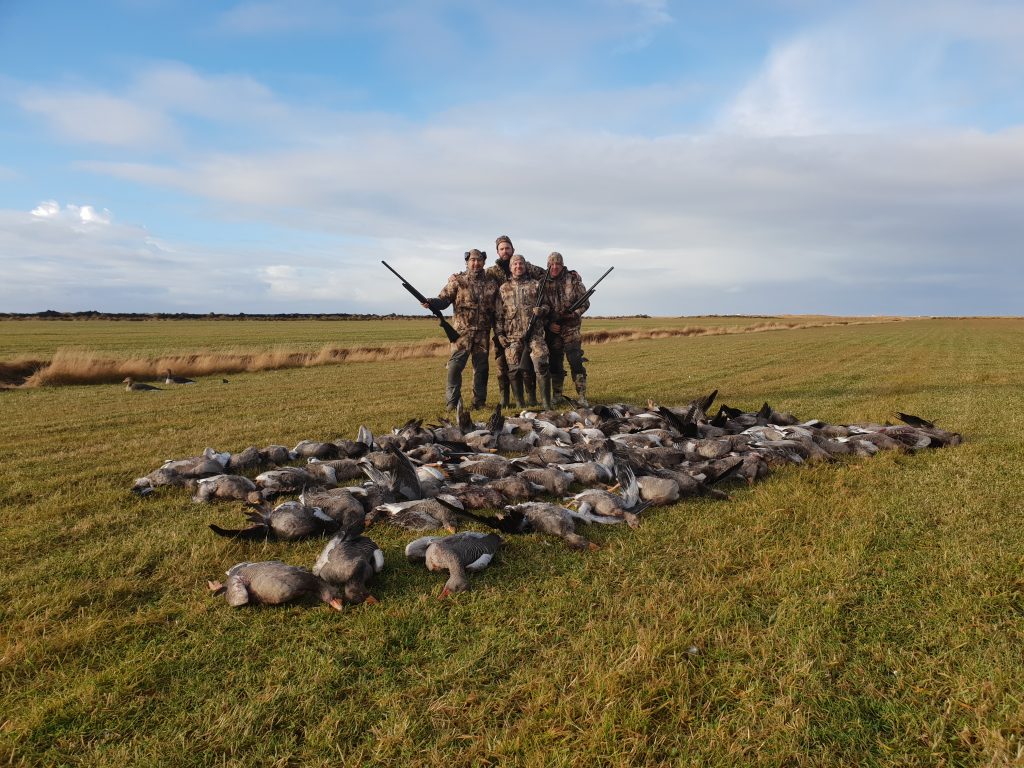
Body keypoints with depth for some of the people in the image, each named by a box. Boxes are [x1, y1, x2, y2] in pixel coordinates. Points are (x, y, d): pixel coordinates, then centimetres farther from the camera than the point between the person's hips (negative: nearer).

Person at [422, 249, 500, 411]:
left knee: (481, 367, 7)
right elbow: (444, 299, -2)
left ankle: (479, 402, 17)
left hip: (483, 333, 2)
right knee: (455, 366, -6)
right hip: (462, 332, -2)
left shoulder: (491, 284, 10)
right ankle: (452, 403, 1)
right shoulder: (457, 280, 3)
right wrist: (431, 303, -22)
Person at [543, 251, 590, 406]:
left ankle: (582, 397, -5)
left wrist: (574, 313, -17)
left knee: (576, 362, -9)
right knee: (555, 364, 8)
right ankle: (556, 396, 19)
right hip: (552, 329, 2)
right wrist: (548, 324, -5)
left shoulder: (573, 280, -1)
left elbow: (585, 302, 1)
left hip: (571, 328, -2)